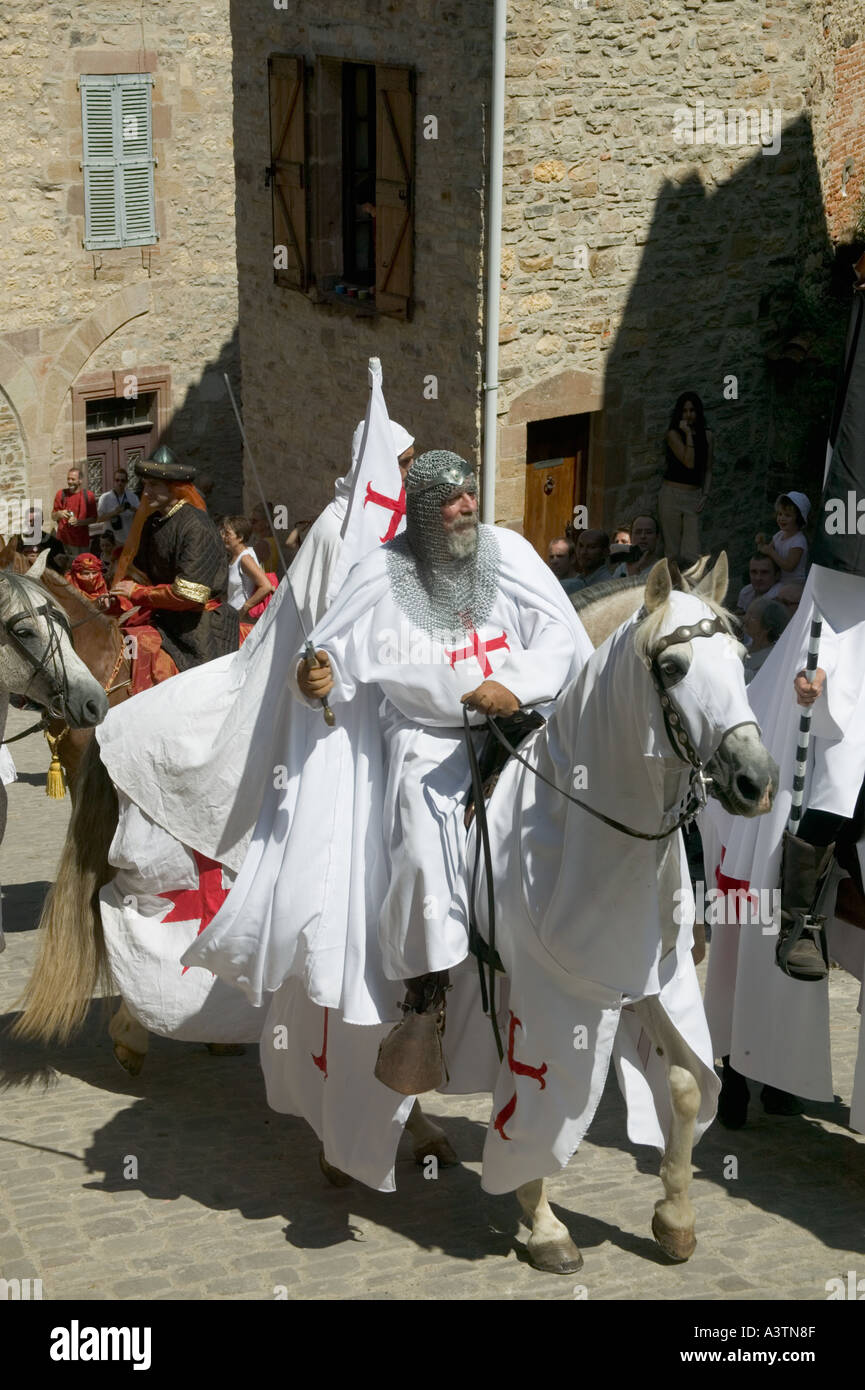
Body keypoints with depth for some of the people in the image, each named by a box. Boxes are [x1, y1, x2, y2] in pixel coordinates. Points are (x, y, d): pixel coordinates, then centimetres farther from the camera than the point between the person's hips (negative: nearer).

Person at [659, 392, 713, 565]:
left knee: (692, 554, -8)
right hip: (672, 495, -3)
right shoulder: (673, 434, -2)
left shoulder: (707, 436, 11)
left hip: (694, 497, 3)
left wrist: (705, 495, 3)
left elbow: (708, 470, 15)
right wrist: (688, 434, -12)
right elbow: (689, 463, -14)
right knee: (673, 551, -3)